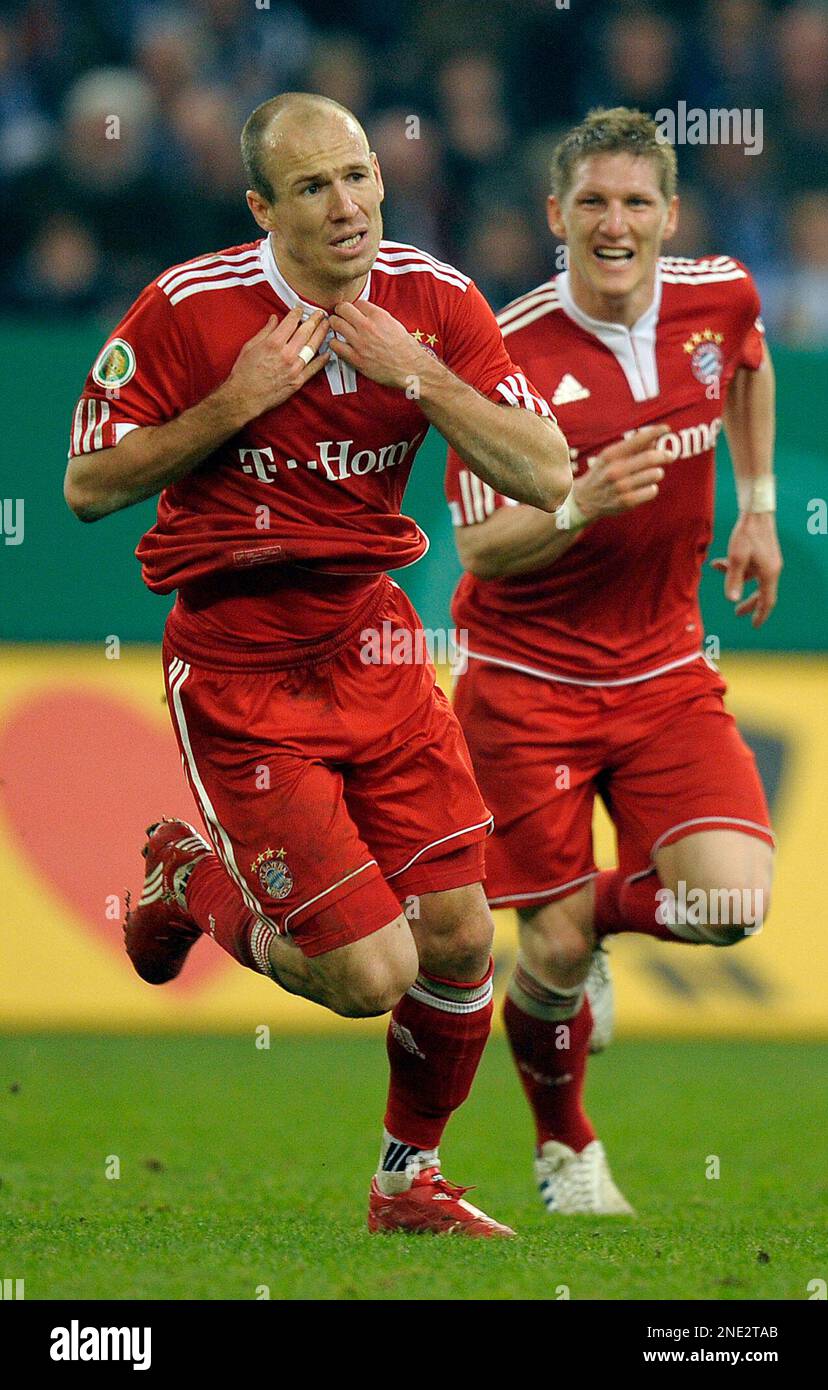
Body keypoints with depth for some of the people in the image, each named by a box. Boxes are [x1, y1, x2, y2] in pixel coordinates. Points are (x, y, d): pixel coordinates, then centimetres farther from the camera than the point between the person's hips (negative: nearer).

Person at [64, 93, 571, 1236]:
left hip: (372, 638, 5)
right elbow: (88, 487, -10)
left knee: (460, 941, 1)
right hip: (237, 662, -5)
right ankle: (192, 880, 21)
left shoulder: (434, 302, -3)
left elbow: (548, 478, -7)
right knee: (370, 977, -10)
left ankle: (411, 1179, 26)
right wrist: (236, 401, -20)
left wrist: (419, 376, -19)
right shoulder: (187, 310, -14)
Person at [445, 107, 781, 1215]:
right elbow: (480, 548, -17)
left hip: (666, 672, 3)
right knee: (557, 953, -2)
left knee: (731, 902, -16)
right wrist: (581, 507, -34)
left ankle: (602, 909, 19)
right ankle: (566, 1152, 27)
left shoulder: (720, 297, -5)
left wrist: (759, 508, 17)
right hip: (528, 681, -3)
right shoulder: (506, 352, -18)